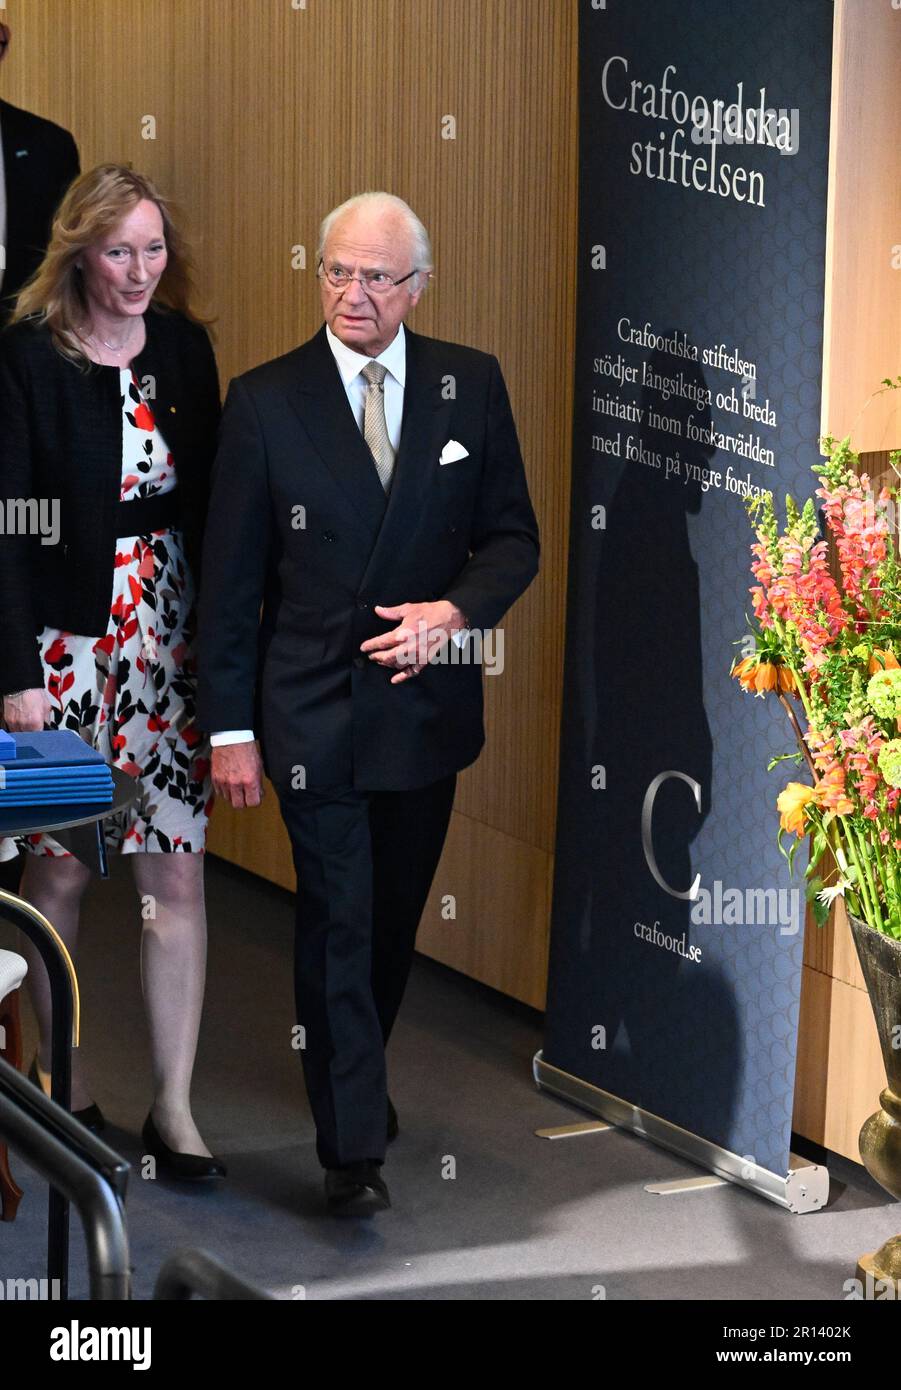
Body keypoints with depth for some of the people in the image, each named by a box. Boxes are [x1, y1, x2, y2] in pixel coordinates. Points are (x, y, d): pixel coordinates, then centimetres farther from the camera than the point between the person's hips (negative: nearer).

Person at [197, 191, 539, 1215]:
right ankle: (352, 1143, 4)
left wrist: (458, 610, -15)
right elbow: (230, 579, -3)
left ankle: (355, 1075, 38)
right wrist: (229, 726, -5)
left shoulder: (471, 385, 2)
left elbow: (512, 535, 6)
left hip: (427, 700, 3)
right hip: (314, 707, -3)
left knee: (396, 914, 15)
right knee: (337, 925, -2)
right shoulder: (266, 399, -4)